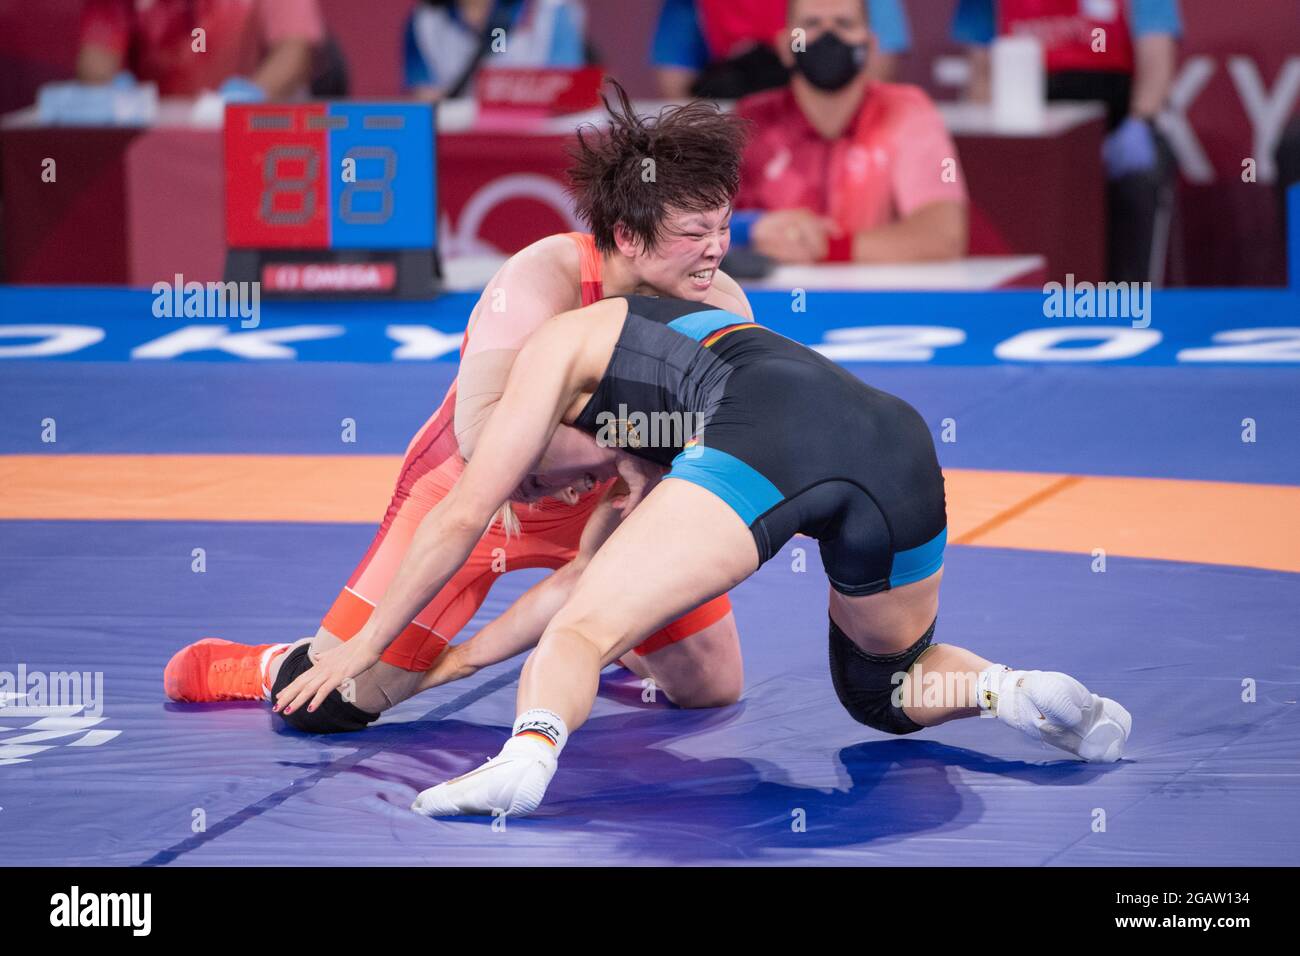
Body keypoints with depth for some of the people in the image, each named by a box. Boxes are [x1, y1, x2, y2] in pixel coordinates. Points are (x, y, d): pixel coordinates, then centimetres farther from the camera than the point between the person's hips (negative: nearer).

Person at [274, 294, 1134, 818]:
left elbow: (463, 517, 25)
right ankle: (1012, 690, 0)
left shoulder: (564, 339, 24)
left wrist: (365, 648, 32)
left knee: (581, 632, -5)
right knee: (885, 690, 29)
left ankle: (529, 753, -37)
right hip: (900, 437, 7)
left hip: (772, 431, -7)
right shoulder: (696, 322, 44)